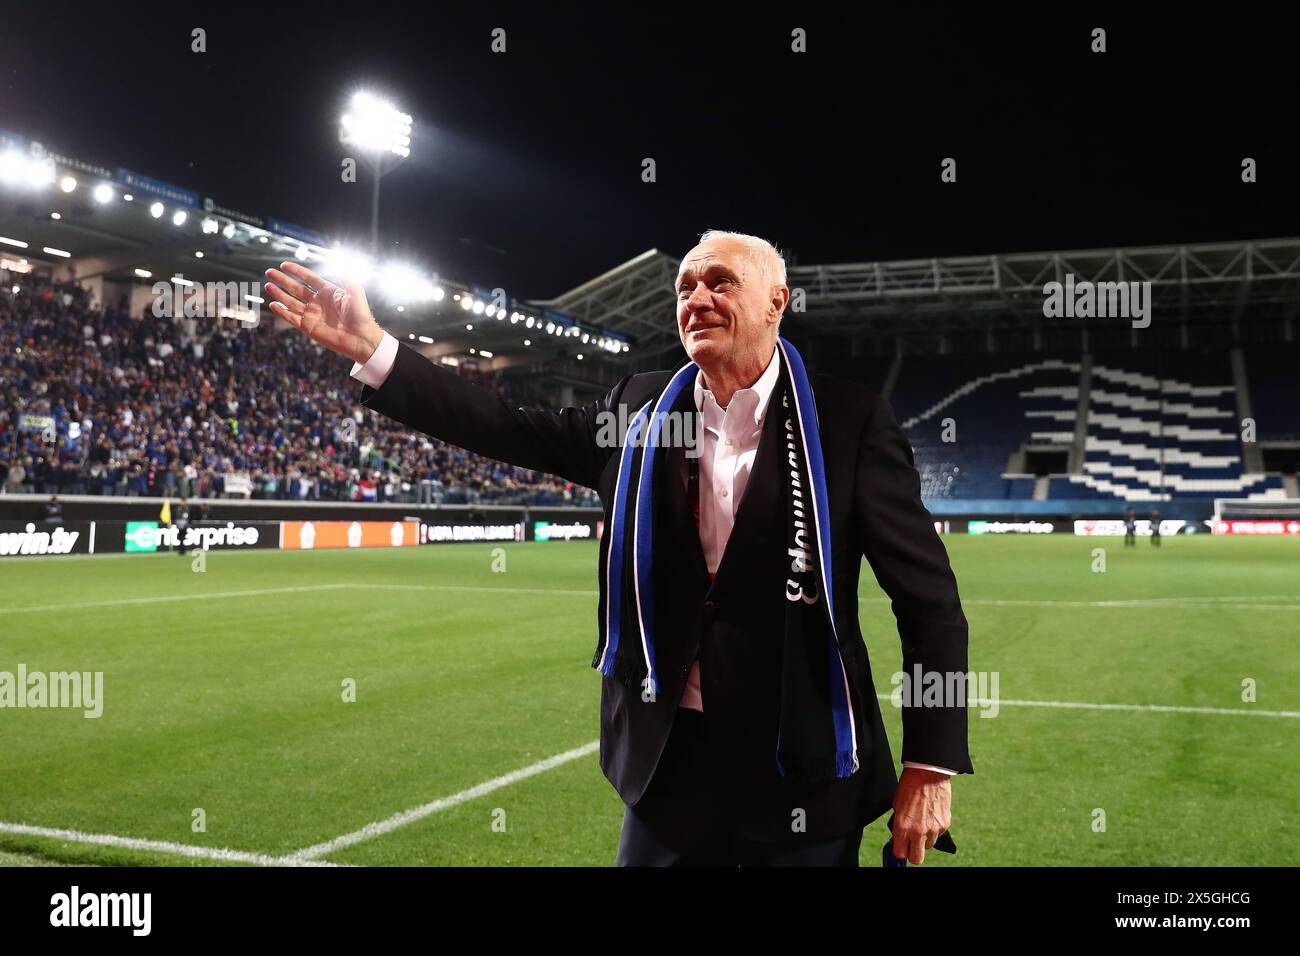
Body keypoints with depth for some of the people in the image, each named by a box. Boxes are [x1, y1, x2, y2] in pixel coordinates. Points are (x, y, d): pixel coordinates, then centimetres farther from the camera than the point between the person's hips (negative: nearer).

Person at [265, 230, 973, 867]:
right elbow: (512, 430, 5)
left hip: (806, 774, -3)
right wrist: (369, 347, -1)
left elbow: (929, 597, -7)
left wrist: (932, 765, -10)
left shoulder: (850, 421, -8)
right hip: (670, 760, 3)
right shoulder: (641, 412, 4)